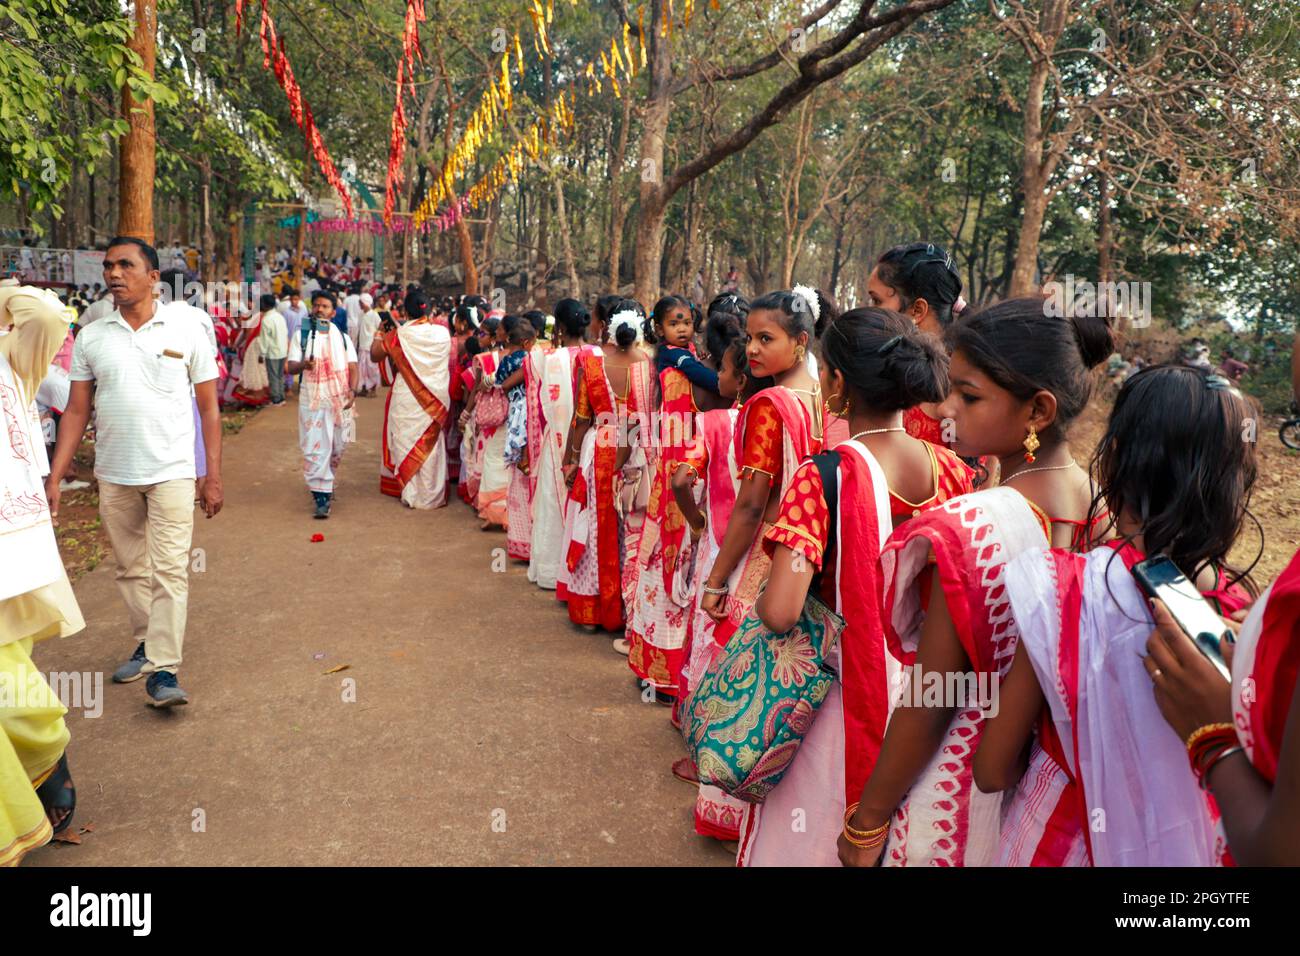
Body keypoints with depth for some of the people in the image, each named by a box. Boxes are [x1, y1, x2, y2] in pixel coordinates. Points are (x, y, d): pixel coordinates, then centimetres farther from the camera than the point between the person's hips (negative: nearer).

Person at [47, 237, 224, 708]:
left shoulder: (187, 331, -3)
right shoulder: (90, 338, 4)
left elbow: (209, 409, -1)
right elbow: (76, 411, 6)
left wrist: (214, 477, -5)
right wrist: (54, 478, -1)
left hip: (171, 471, -3)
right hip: (113, 475, 4)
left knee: (169, 570, -8)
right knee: (131, 568, 13)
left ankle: (163, 670, -6)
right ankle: (146, 646, 28)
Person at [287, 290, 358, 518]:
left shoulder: (342, 337, 9)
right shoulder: (302, 335, 4)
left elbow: (352, 367, 5)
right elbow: (291, 367, -1)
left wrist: (352, 391, -12)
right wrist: (304, 364, -24)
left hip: (340, 399, 2)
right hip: (312, 400, -2)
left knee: (337, 446, 11)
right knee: (315, 447, -9)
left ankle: (327, 482, 35)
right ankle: (321, 496, -9)